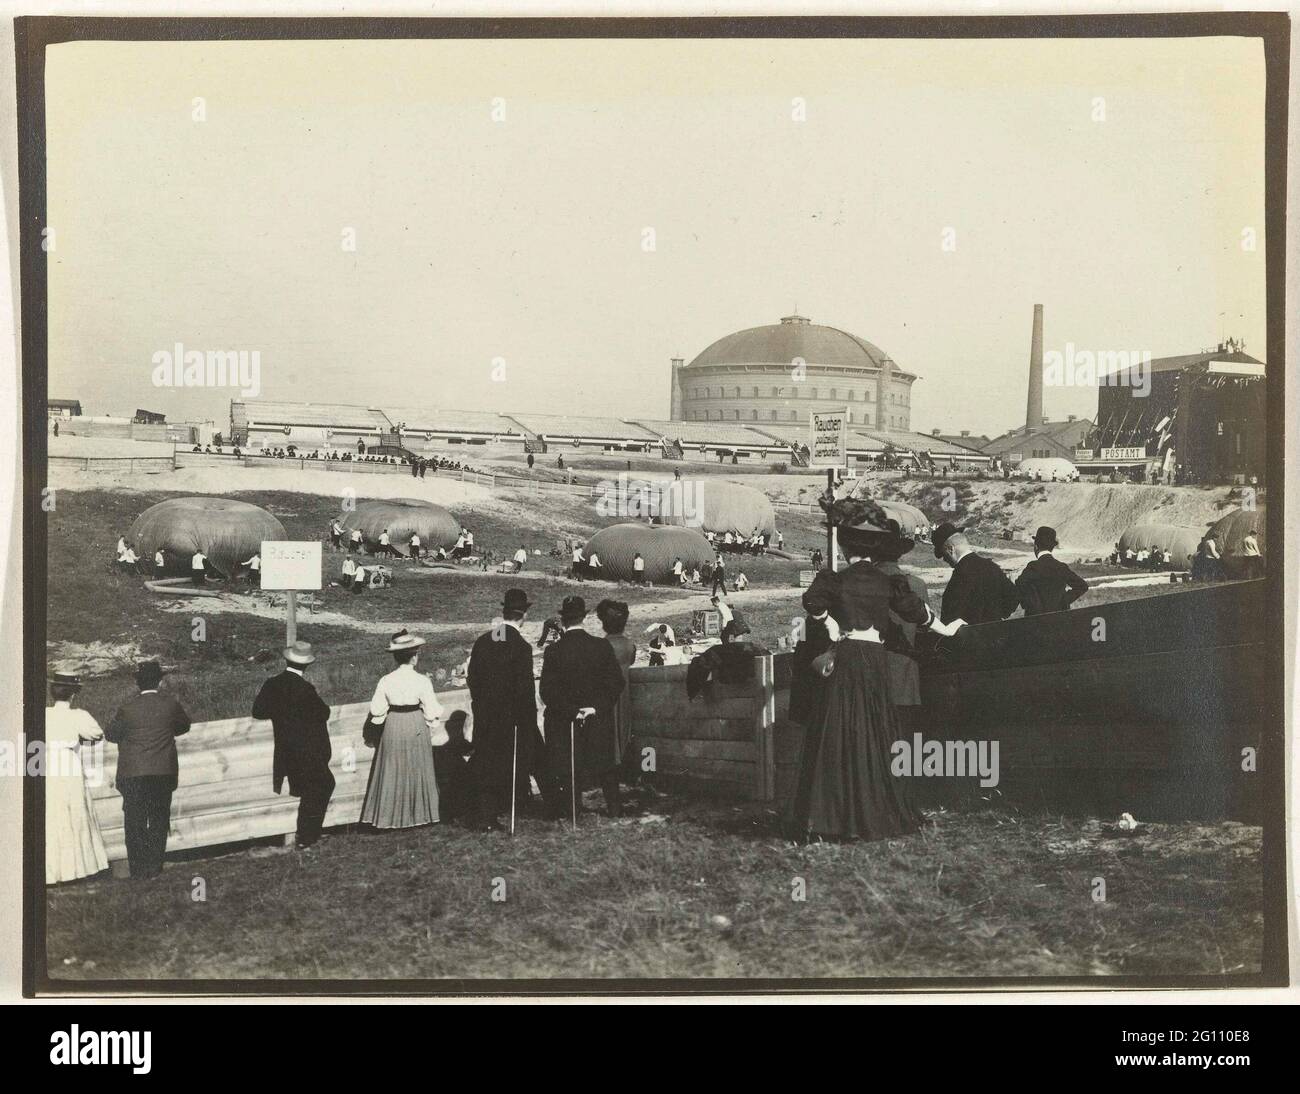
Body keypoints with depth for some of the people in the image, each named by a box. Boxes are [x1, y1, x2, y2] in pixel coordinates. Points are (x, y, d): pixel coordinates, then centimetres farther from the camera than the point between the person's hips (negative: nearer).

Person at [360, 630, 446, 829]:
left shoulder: (385, 681, -8)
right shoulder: (422, 681, -16)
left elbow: (377, 711, -2)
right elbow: (432, 711, -9)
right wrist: (436, 730, 7)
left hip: (392, 729, 2)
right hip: (416, 728, -2)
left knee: (392, 771, 13)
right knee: (416, 770, 12)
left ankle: (388, 815, 18)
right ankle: (418, 813, 19)